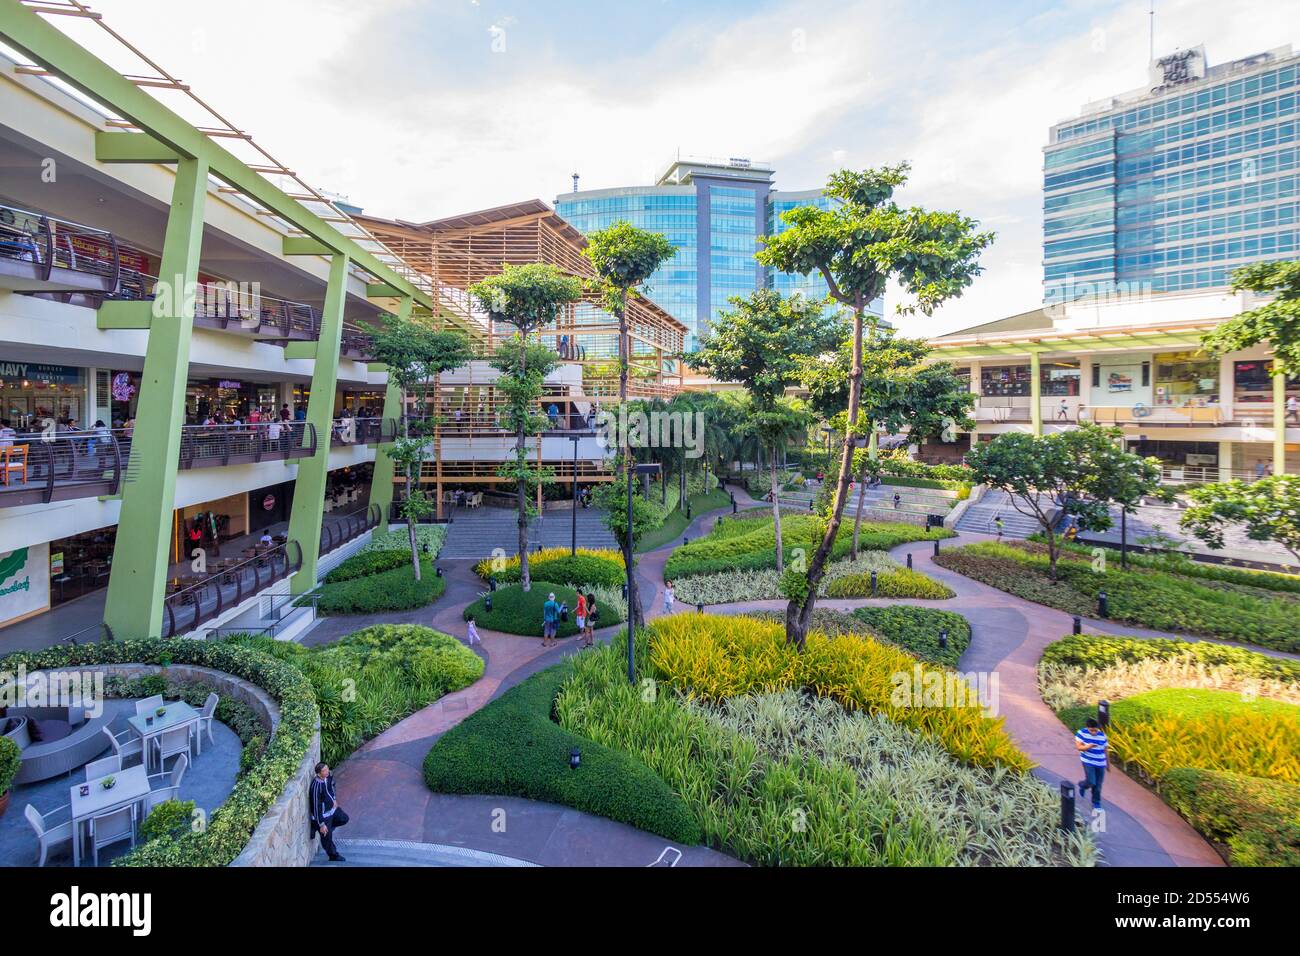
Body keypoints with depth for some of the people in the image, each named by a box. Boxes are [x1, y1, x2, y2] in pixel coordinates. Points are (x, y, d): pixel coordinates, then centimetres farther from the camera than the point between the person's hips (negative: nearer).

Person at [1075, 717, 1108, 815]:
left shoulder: (1102, 736, -3)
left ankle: (1096, 803, 28)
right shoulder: (1082, 733, -11)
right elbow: (1078, 747, -11)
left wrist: (1107, 763, 15)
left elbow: (1105, 750, 9)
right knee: (1091, 782, -13)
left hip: (1100, 763, 3)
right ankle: (1082, 785, 23)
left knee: (1098, 785, 8)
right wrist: (1087, 747, -31)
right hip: (1088, 762, -3)